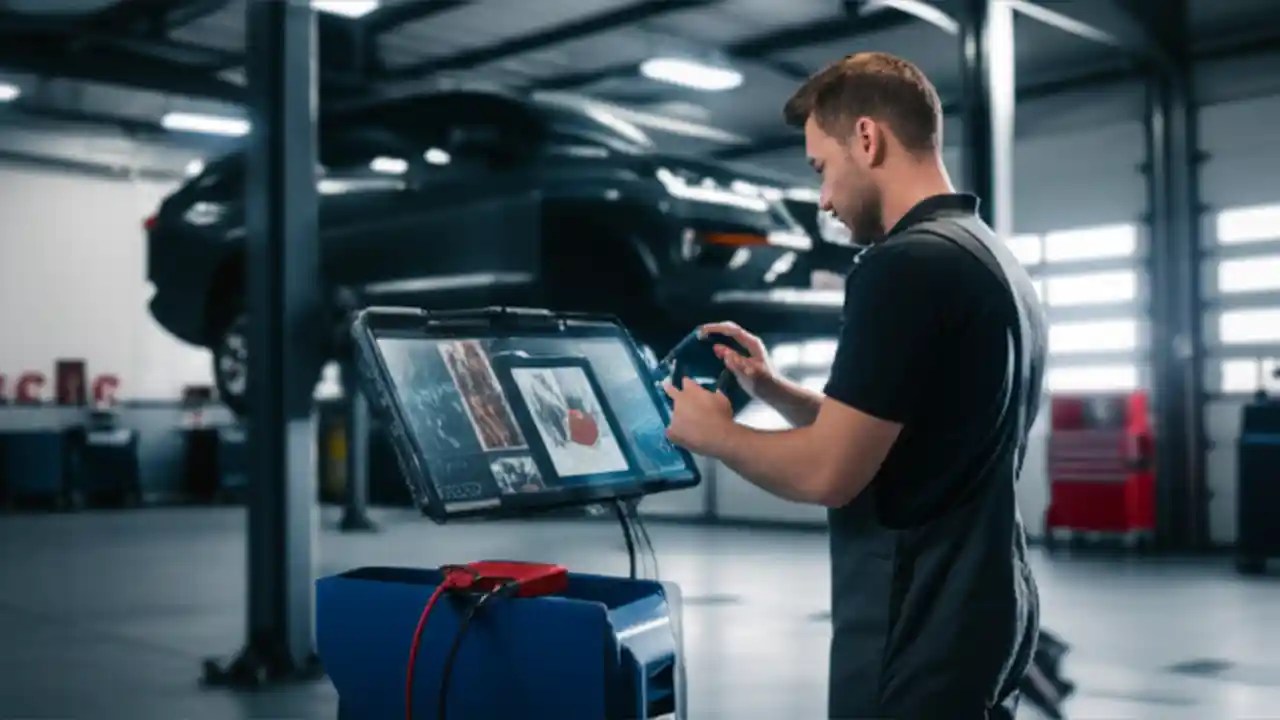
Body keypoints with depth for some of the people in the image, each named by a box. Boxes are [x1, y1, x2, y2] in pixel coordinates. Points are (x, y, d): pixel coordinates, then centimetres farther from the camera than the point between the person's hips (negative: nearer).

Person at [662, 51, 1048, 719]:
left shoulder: (906, 265, -20)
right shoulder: (993, 259, 11)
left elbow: (828, 473, -21)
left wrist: (714, 433, -4)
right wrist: (772, 388, 13)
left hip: (920, 636, -9)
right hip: (978, 611, 9)